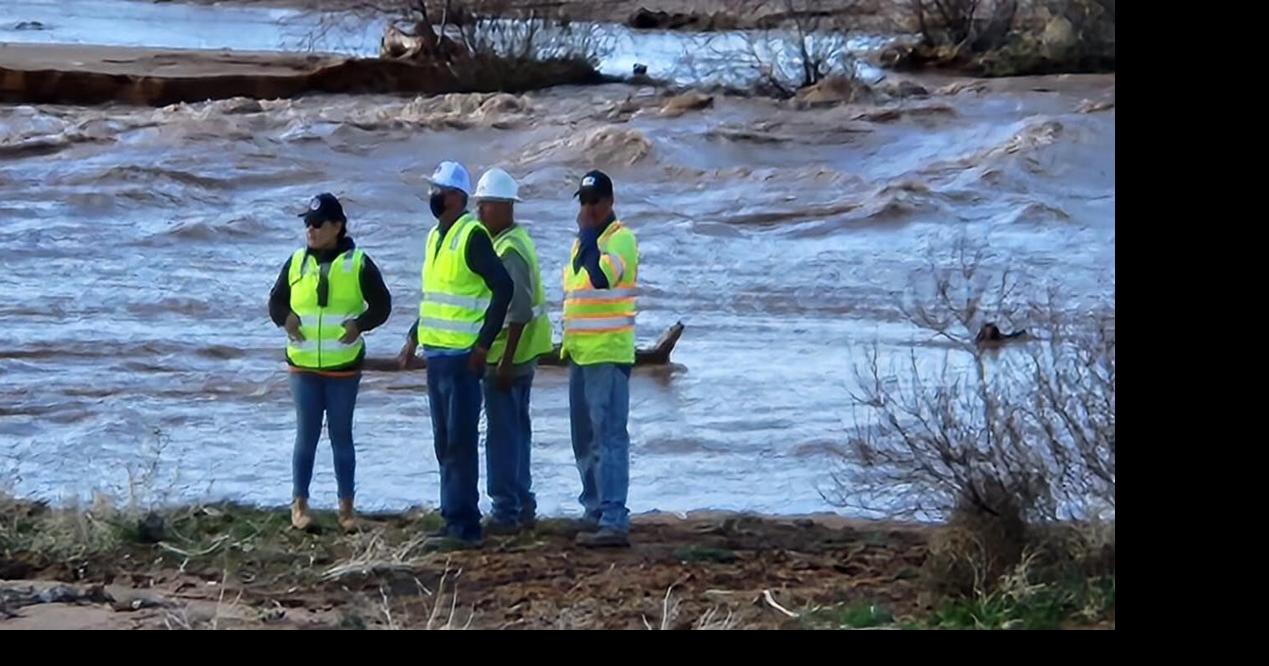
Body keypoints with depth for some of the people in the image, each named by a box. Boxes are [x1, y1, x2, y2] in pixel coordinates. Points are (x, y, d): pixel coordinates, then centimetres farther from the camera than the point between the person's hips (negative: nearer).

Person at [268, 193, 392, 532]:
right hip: (303, 366, 2)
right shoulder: (297, 262, 5)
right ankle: (299, 503, 10)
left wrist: (360, 324, -17)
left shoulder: (358, 264, -3)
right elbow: (276, 300, 13)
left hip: (344, 367, -2)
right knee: (306, 435, 3)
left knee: (342, 436, 6)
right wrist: (285, 318, -9)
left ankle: (346, 506, 13)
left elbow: (381, 305, 1)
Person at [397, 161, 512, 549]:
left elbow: (503, 287, -19)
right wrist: (414, 338, 20)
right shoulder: (435, 237, 15)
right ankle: (454, 520, 18)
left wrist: (483, 345, -19)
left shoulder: (472, 236, -13)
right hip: (436, 354, 9)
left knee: (460, 443, -8)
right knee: (445, 444, 12)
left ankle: (463, 527, -6)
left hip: (461, 357, -9)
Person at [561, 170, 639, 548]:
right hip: (580, 354, 9)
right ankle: (596, 513, 21)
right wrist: (568, 343, 23)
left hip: (609, 354, -9)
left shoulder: (621, 238, -10)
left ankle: (614, 521, -16)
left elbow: (601, 276, -29)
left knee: (609, 436, -13)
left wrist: (588, 235, -21)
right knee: (584, 439, 13)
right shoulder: (582, 241, 17)